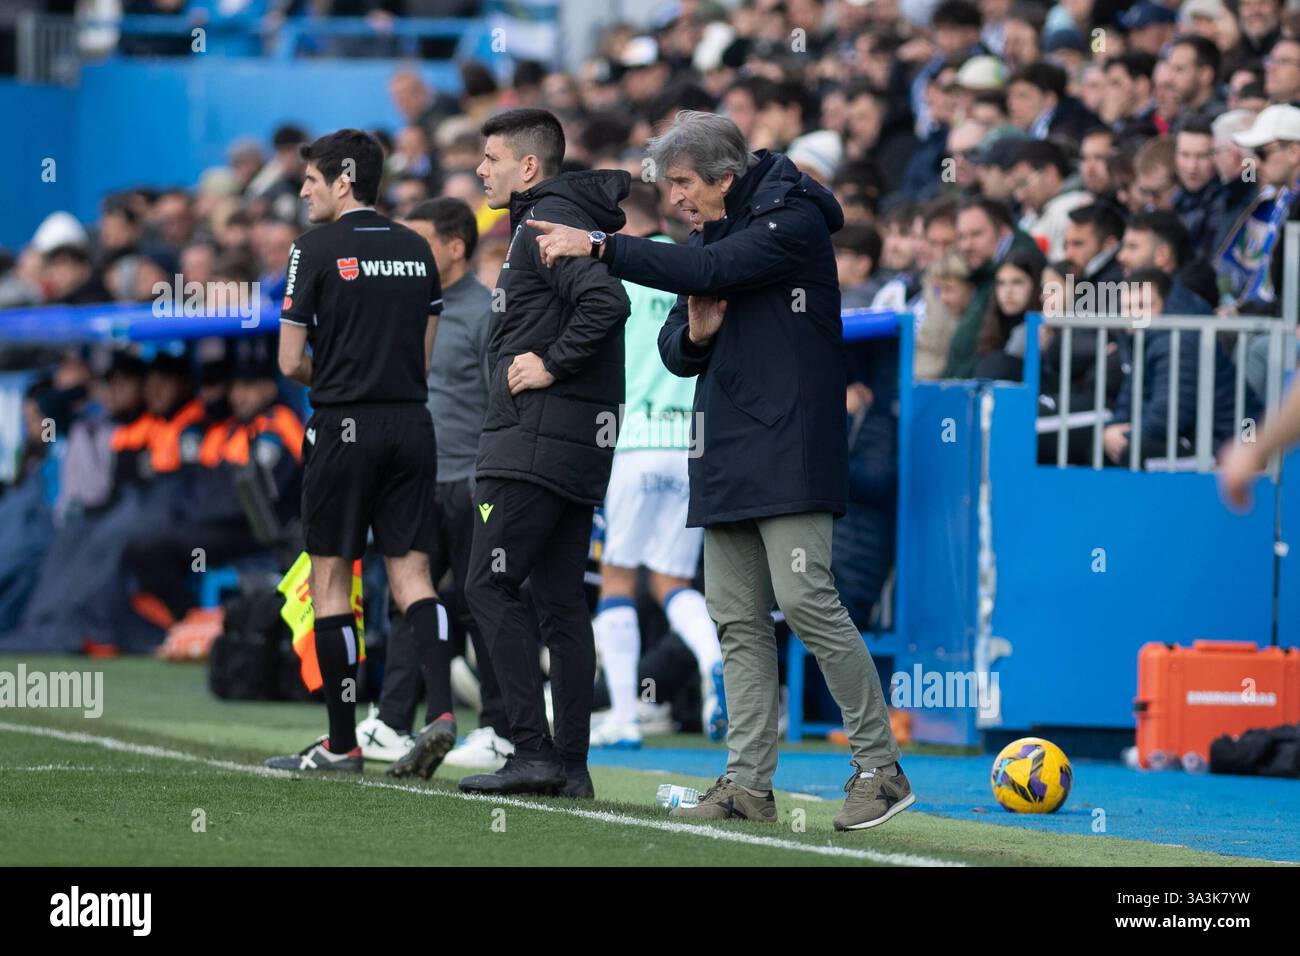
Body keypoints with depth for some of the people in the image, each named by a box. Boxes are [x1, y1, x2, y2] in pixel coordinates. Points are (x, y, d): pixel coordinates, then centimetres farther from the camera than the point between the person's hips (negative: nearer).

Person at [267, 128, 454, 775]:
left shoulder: (317, 250, -7)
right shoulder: (416, 250, 10)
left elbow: (291, 363, -6)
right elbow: (428, 354, 13)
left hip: (344, 428, -5)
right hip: (412, 424, 5)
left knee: (331, 578, 3)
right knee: (410, 571, 5)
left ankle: (342, 742, 5)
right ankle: (442, 710, -15)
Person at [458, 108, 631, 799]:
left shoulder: (548, 221, -11)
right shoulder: (564, 218, 20)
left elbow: (606, 301, -26)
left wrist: (551, 363, -18)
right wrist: (545, 360, 12)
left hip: (536, 443, -10)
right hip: (579, 450, 10)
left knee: (489, 587, -9)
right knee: (560, 600, 9)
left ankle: (533, 749, -14)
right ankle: (570, 764, 8)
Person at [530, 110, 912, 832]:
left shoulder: (794, 221, -7)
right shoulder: (711, 233, 19)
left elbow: (712, 271, -21)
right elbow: (676, 352, 21)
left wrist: (599, 248, -20)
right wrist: (695, 335, -4)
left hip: (790, 450, -8)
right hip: (726, 459, 8)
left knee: (806, 598, -15)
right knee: (738, 619, 5)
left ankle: (881, 766, -7)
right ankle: (750, 784, 6)